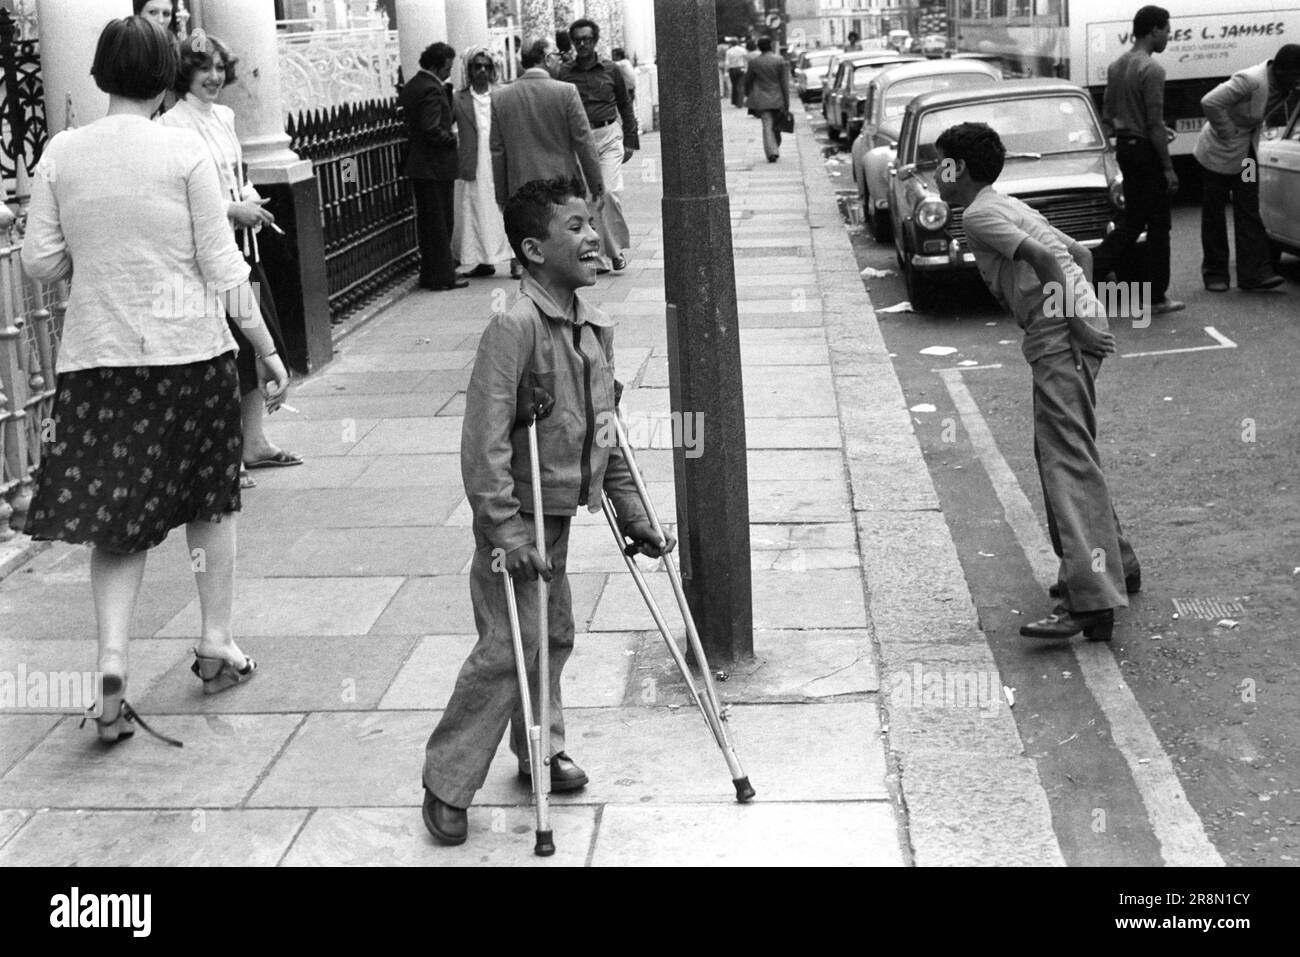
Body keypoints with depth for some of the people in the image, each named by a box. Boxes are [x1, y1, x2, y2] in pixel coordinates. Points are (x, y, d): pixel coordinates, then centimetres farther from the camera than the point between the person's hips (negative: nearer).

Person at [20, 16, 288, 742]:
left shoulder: (61, 154, 0)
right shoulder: (185, 151, -6)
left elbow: (41, 263, 2)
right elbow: (223, 265, -6)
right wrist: (268, 350, 1)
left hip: (97, 355, 2)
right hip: (190, 351, -2)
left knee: (118, 520, 7)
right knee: (210, 501, 17)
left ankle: (114, 666, -8)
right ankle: (218, 644, 26)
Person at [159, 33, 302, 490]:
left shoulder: (225, 116, 13)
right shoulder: (172, 124, -12)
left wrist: (251, 201, 3)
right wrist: (233, 209, -17)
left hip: (242, 240, 8)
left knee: (261, 340, 12)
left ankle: (255, 442, 24)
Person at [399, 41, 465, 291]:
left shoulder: (410, 86, 11)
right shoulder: (432, 90, -19)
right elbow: (432, 130, -26)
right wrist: (452, 137, -10)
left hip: (418, 166, 9)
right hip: (436, 167, -9)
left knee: (427, 221, 14)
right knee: (441, 222, -2)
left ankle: (430, 274, 21)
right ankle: (442, 276, 3)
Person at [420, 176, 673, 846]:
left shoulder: (595, 329, 5)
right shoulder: (515, 327, -22)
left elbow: (606, 433, 14)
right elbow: (484, 439, -24)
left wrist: (632, 515, 14)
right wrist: (505, 530, -25)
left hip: (561, 513, 8)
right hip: (519, 516, -8)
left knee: (555, 637, 17)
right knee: (507, 650, -6)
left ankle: (541, 749, 36)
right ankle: (447, 783, 6)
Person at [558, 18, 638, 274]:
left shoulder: (611, 70, 6)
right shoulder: (564, 73, 5)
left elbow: (625, 106, 12)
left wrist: (630, 140, 7)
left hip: (609, 136, -1)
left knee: (611, 191, -16)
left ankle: (617, 248, 0)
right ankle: (600, 258, 7)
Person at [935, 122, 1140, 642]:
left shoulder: (978, 214, -5)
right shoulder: (1010, 207, 25)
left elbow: (1043, 258, -18)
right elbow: (1081, 254, 27)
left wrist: (1074, 322, -16)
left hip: (1059, 336, -10)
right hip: (1069, 331, 10)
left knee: (1068, 462, -16)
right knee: (1058, 454, 20)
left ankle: (1092, 602, -23)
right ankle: (1114, 564, 30)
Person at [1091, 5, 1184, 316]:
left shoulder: (1116, 66, 9)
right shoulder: (1151, 70, -17)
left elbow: (1107, 116, 15)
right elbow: (1155, 125, -19)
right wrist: (1169, 168, -15)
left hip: (1124, 147, 8)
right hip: (1146, 151, -8)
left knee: (1132, 220, 17)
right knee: (1158, 224, 2)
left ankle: (1091, 267, 6)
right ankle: (1156, 297, 7)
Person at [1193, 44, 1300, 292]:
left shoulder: (1279, 83, -3)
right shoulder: (1251, 82, -29)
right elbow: (1210, 102, -33)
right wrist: (1227, 134, -23)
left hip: (1246, 152, 7)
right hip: (1220, 153, -7)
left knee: (1249, 211, -1)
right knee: (1213, 213, 4)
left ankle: (1253, 272, -4)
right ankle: (1214, 273, 14)